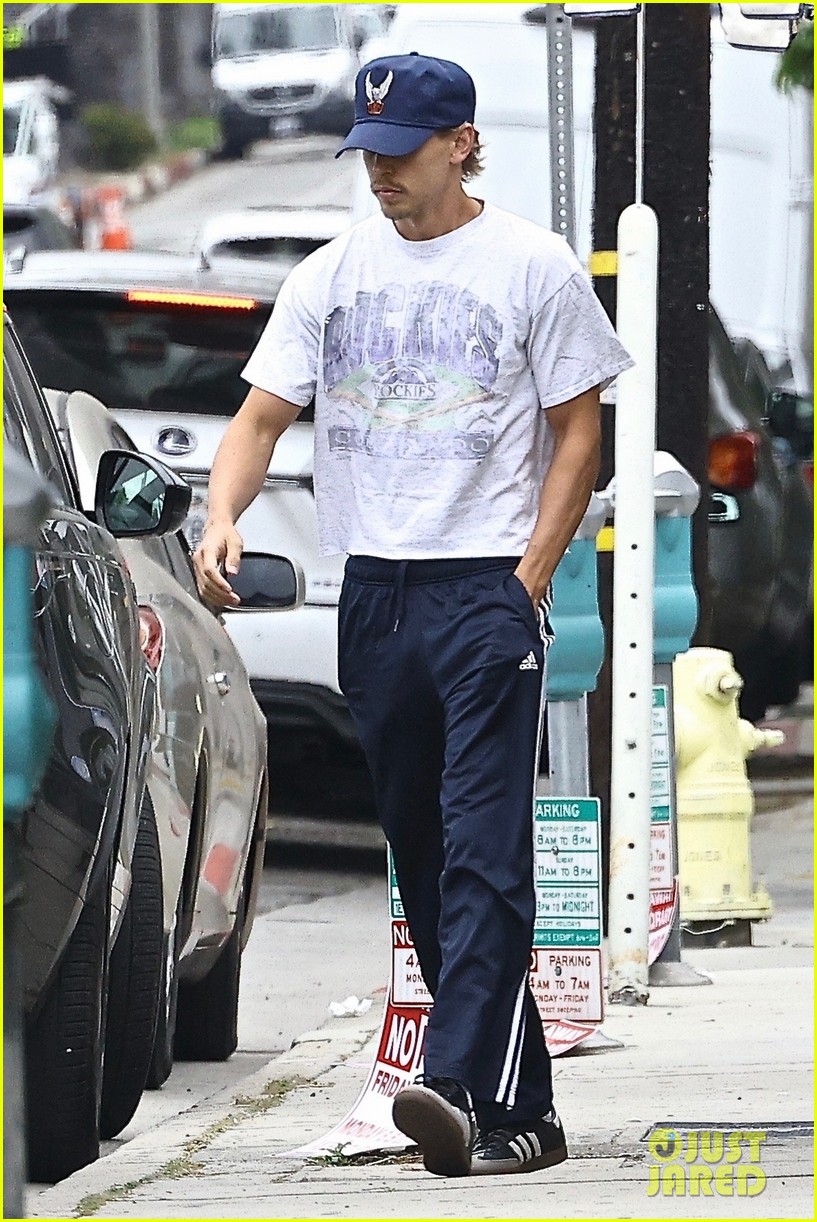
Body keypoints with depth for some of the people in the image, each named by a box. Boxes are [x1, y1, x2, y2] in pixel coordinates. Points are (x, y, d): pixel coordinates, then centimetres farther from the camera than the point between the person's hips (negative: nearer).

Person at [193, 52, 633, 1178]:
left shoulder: (532, 265, -1)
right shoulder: (331, 275, 11)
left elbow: (578, 431, 1)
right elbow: (262, 413, 9)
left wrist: (527, 581, -9)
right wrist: (223, 520, -12)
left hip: (490, 588, -6)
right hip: (373, 596, 6)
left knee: (485, 853, -16)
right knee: (422, 866, 8)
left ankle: (463, 1086, -28)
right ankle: (524, 1108, 15)